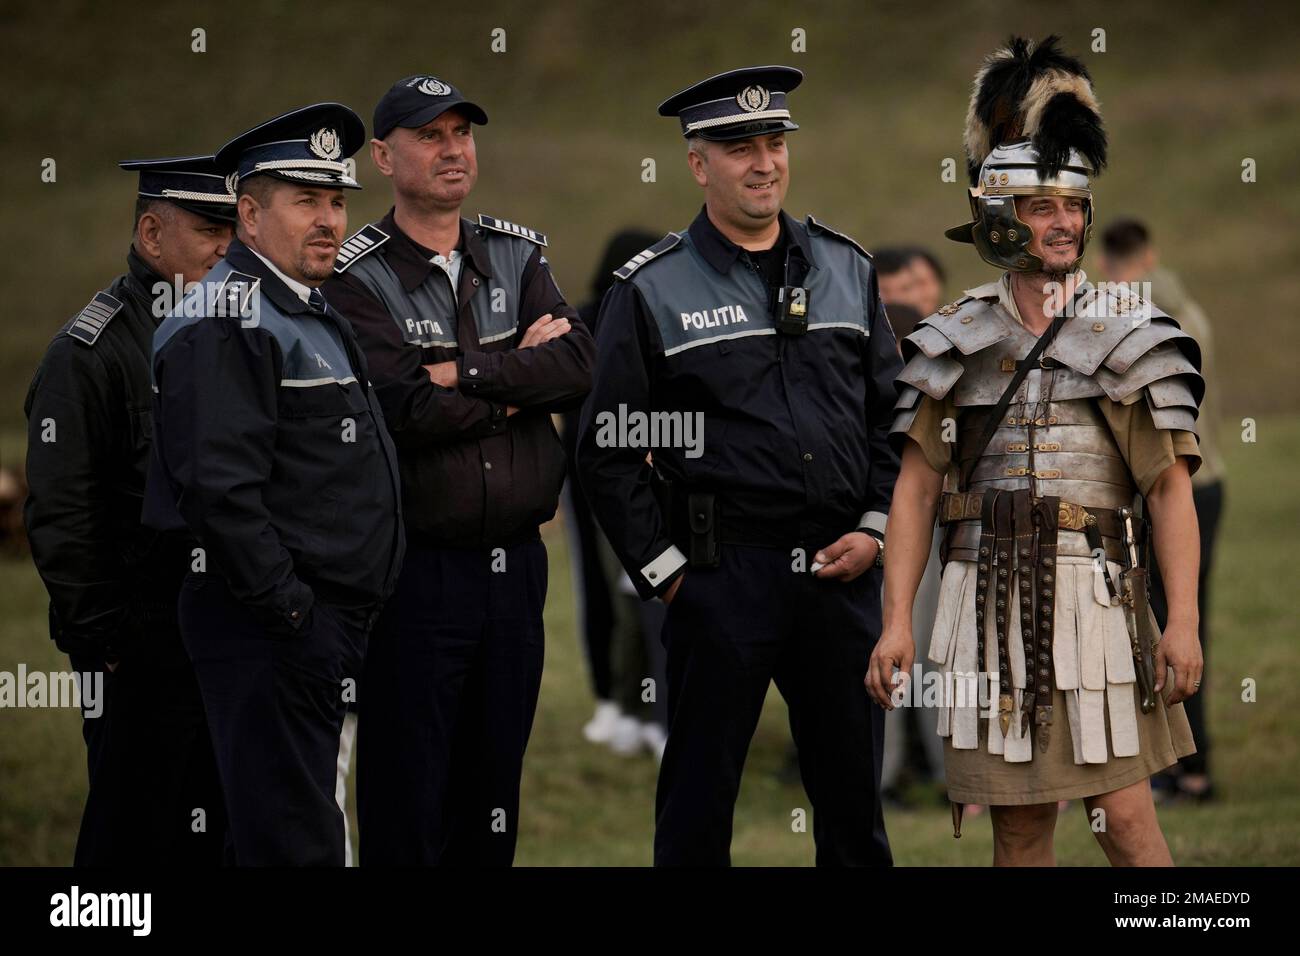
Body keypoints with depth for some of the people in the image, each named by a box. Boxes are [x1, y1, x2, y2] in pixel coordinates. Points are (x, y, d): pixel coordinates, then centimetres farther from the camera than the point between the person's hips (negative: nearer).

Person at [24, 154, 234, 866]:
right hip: (147, 646, -7)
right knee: (139, 833, 0)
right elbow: (59, 513, -13)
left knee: (219, 829, 10)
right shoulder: (89, 351, -10)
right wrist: (102, 638, -14)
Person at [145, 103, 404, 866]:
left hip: (329, 623, 10)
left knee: (298, 824, 13)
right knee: (292, 840, -10)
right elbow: (219, 486, -23)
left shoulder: (312, 312, 19)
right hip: (272, 631, -10)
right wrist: (287, 607, -20)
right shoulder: (228, 323, -14)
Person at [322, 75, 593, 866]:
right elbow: (407, 414, -19)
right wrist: (522, 374, -8)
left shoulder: (519, 258, 11)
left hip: (518, 562, 5)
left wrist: (465, 373, -15)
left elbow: (579, 366, -6)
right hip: (417, 566, -5)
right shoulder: (356, 279, -7)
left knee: (494, 798, 11)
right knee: (407, 804, -3)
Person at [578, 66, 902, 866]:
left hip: (842, 570, 3)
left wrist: (875, 527, 2)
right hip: (722, 578, -3)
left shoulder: (847, 270, 10)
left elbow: (894, 413, 14)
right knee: (698, 799, 3)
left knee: (853, 796, 9)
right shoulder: (652, 290, -1)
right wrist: (661, 571, -5)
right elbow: (611, 452, -1)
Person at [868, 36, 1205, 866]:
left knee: (1124, 815, -5)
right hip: (987, 605, 2)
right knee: (1019, 822, 7)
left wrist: (1184, 621, -10)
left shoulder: (1129, 336, 2)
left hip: (1092, 601, -2)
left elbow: (1171, 489, -1)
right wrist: (897, 623, 0)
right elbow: (917, 488, 8)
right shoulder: (956, 341, 8)